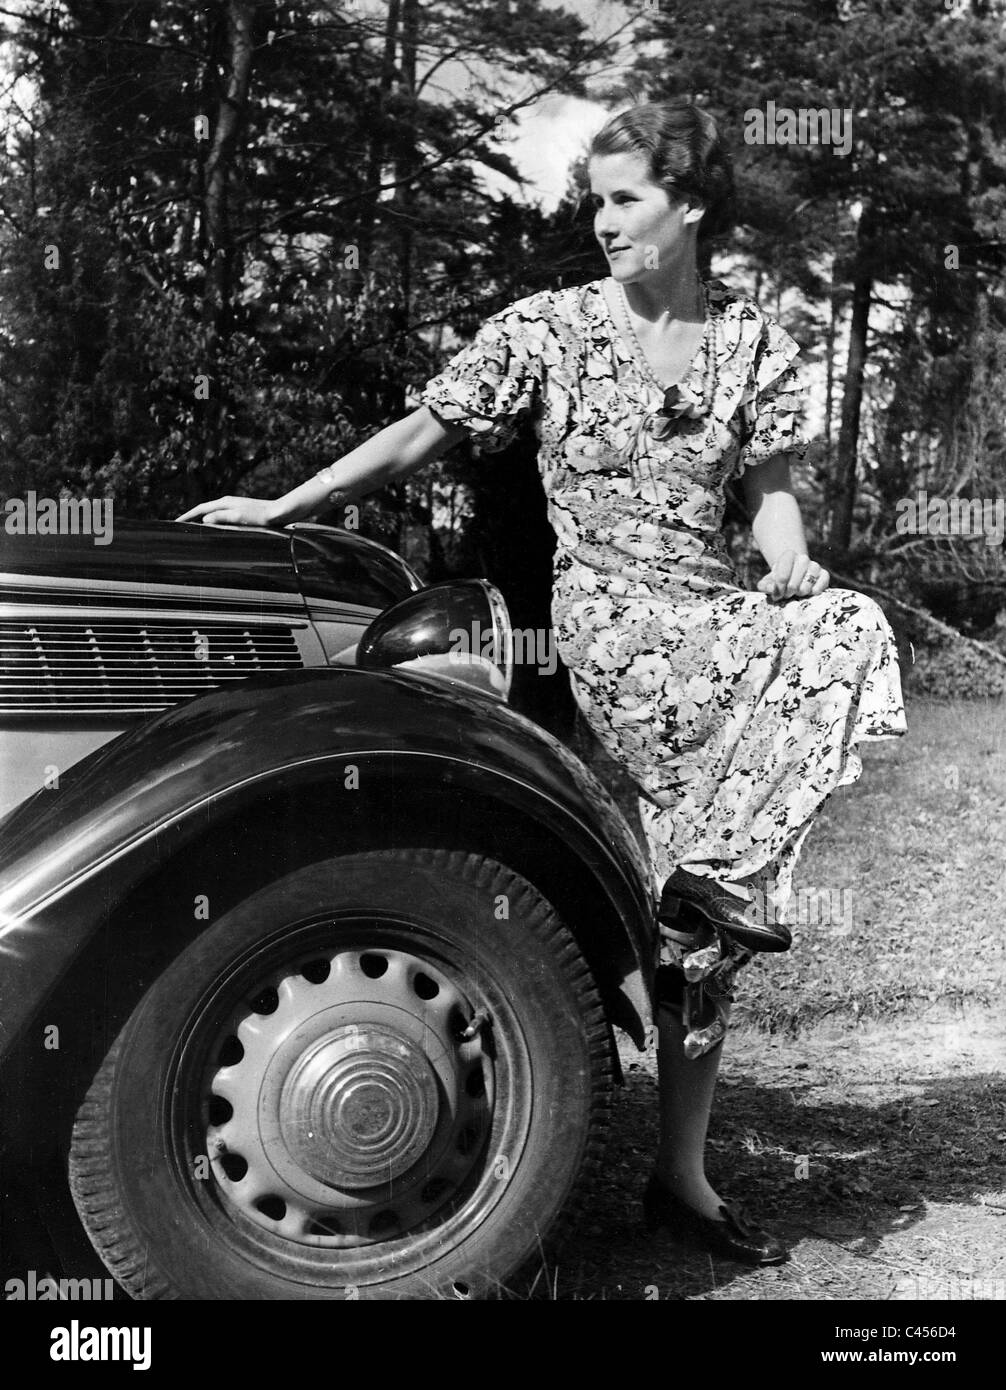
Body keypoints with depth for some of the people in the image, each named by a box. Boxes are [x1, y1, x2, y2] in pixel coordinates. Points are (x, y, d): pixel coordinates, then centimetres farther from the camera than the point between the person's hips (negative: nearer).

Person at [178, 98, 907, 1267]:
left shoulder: (756, 345, 9)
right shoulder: (546, 328, 2)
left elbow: (770, 496, 6)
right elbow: (419, 436, 3)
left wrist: (787, 576, -16)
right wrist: (281, 508, 0)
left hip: (720, 621, 4)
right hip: (607, 615, -4)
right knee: (849, 638, -26)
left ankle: (681, 1176, 13)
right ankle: (722, 880, -14)